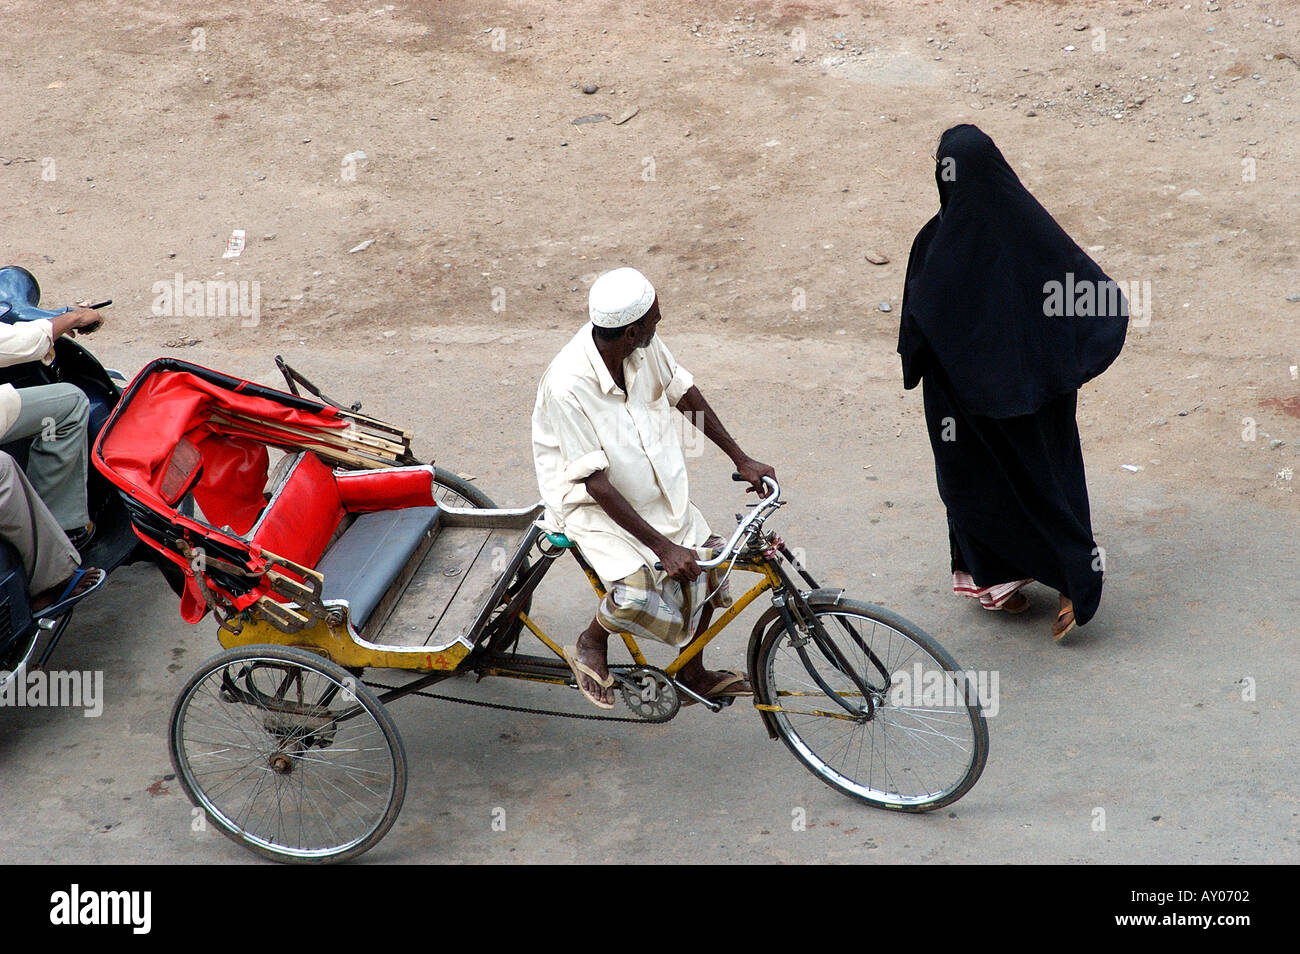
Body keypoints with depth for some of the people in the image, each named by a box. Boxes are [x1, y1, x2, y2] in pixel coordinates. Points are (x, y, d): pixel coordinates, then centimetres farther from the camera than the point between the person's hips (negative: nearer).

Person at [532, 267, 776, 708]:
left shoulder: (645, 346, -15)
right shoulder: (568, 386, -33)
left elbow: (683, 391, 5)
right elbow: (597, 484, -30)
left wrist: (741, 459, 8)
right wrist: (664, 548, -30)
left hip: (656, 487, 7)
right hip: (594, 505, -7)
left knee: (707, 565, 5)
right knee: (638, 590, -26)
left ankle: (693, 675, 29)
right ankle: (590, 644, 7)